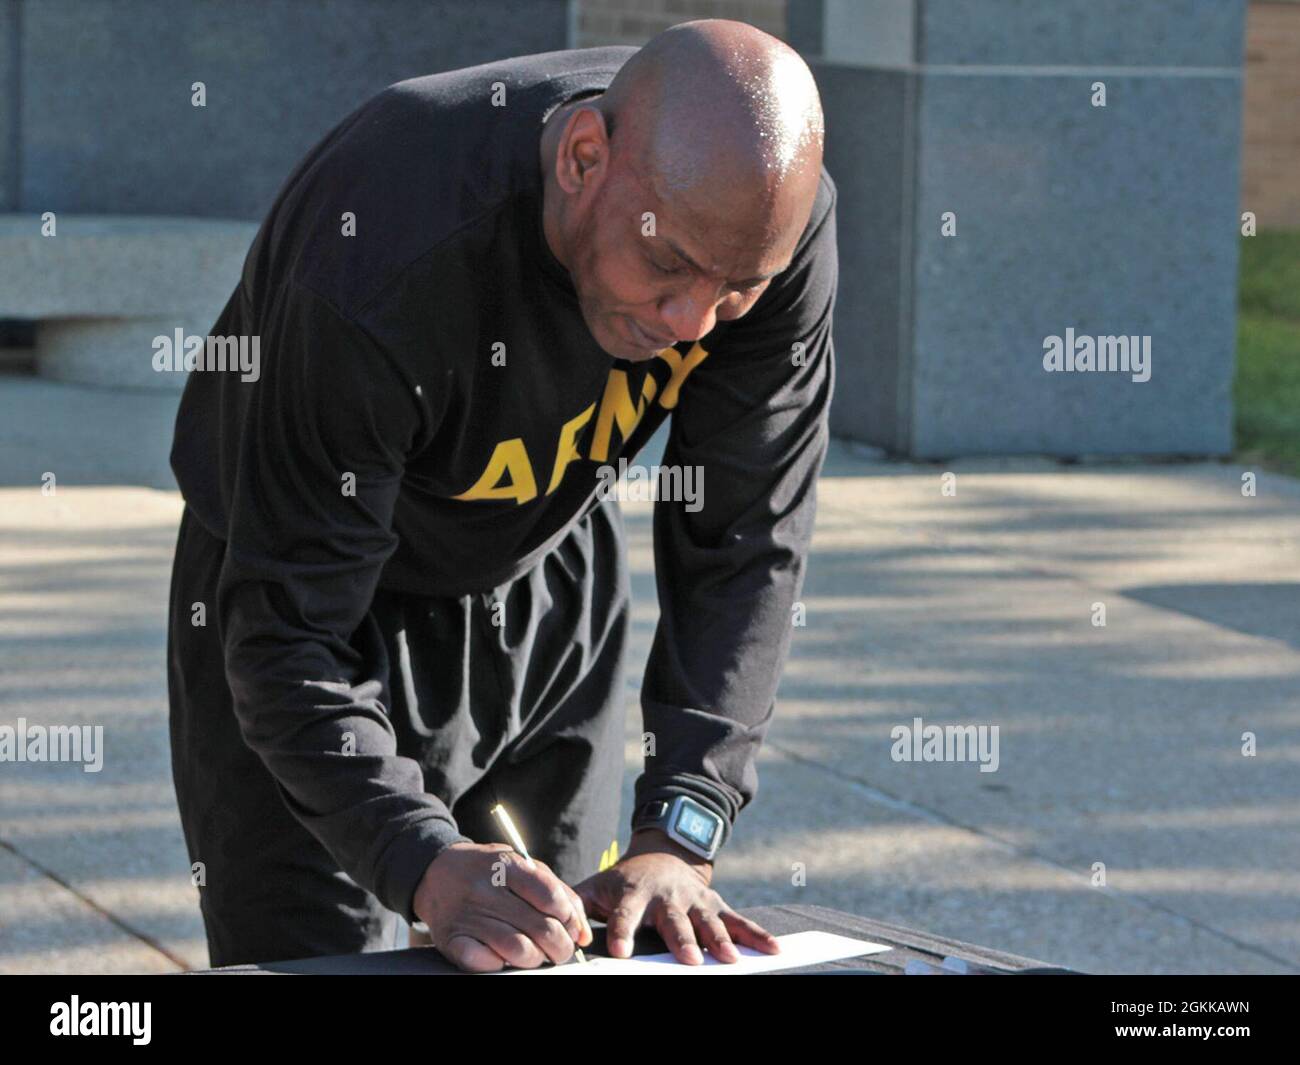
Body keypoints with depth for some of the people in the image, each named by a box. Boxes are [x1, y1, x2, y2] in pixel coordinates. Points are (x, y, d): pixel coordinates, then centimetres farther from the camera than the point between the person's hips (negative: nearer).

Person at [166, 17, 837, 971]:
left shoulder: (774, 213, -24)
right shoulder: (378, 256, -38)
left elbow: (745, 546, -16)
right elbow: (287, 635, -35)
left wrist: (675, 839, -27)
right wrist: (431, 866, -49)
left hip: (551, 584, 4)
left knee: (566, 949, 8)